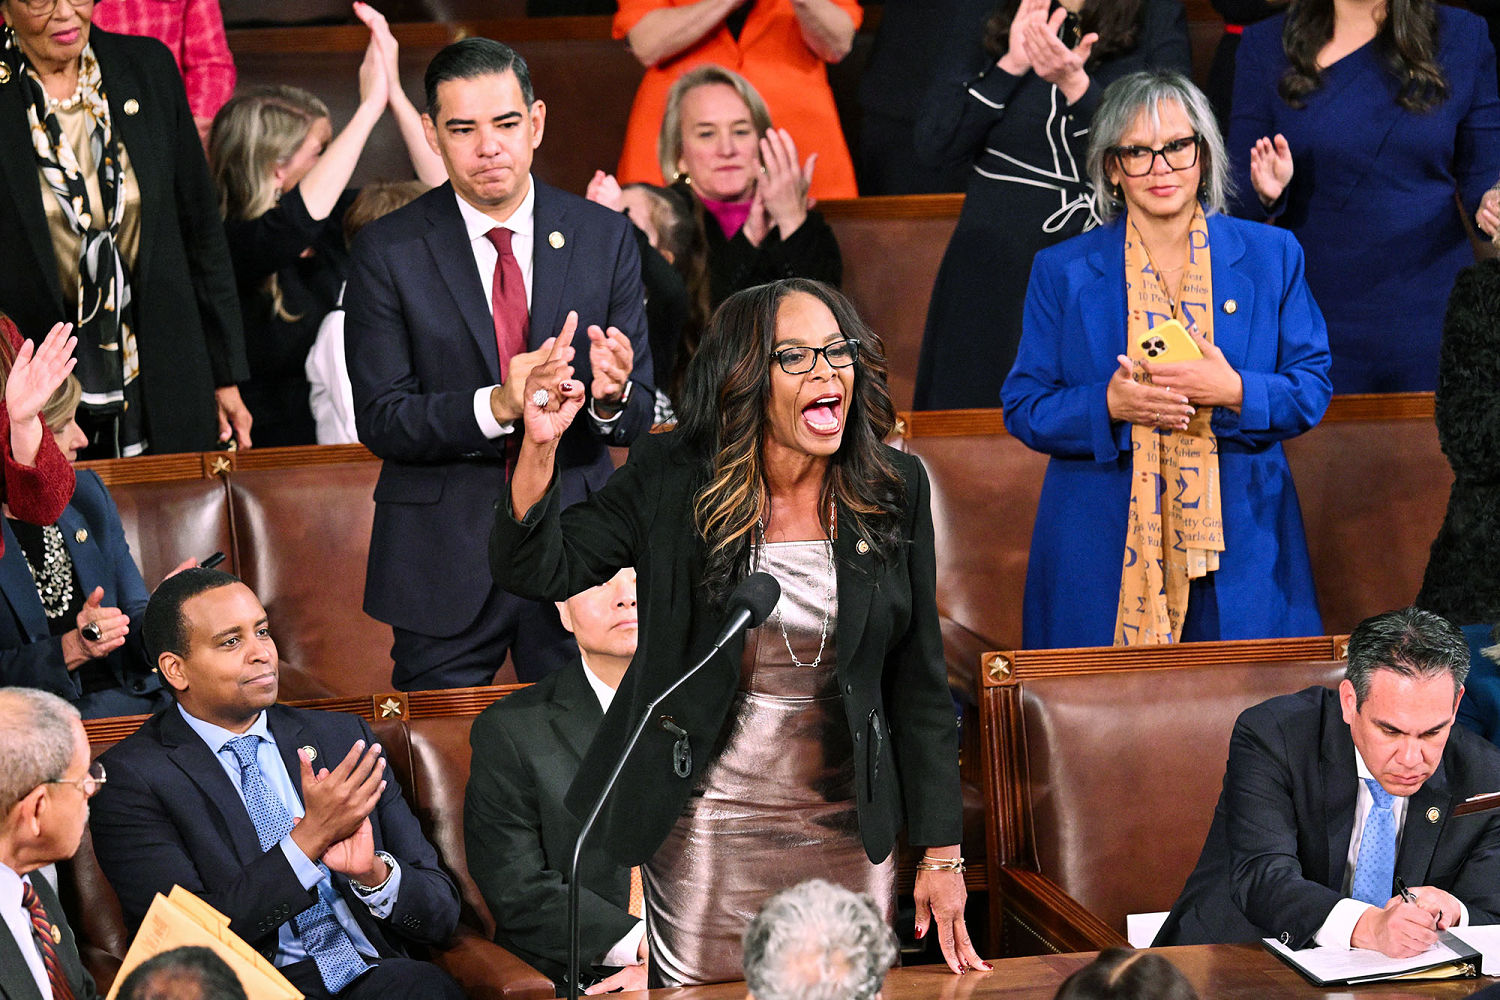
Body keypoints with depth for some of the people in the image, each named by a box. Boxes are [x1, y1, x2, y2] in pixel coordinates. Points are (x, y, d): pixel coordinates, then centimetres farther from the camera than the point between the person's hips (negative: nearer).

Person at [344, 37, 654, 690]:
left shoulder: (606, 237, 2)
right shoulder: (388, 251, -3)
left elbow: (639, 419, 1)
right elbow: (380, 420, -9)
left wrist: (612, 396, -23)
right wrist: (496, 406, -25)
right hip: (445, 558, -2)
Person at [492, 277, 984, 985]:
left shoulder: (893, 493, -2)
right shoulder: (670, 483, -7)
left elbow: (919, 683, 2)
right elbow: (536, 567, -9)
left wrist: (940, 853, 2)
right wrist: (539, 446, -27)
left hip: (849, 839, 2)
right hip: (706, 840, -2)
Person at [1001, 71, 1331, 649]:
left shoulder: (1271, 256, 7)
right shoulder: (1062, 272, 5)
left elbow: (1312, 390, 5)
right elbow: (1023, 407, 3)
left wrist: (1234, 393, -15)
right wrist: (1110, 405, -16)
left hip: (1240, 548, 1)